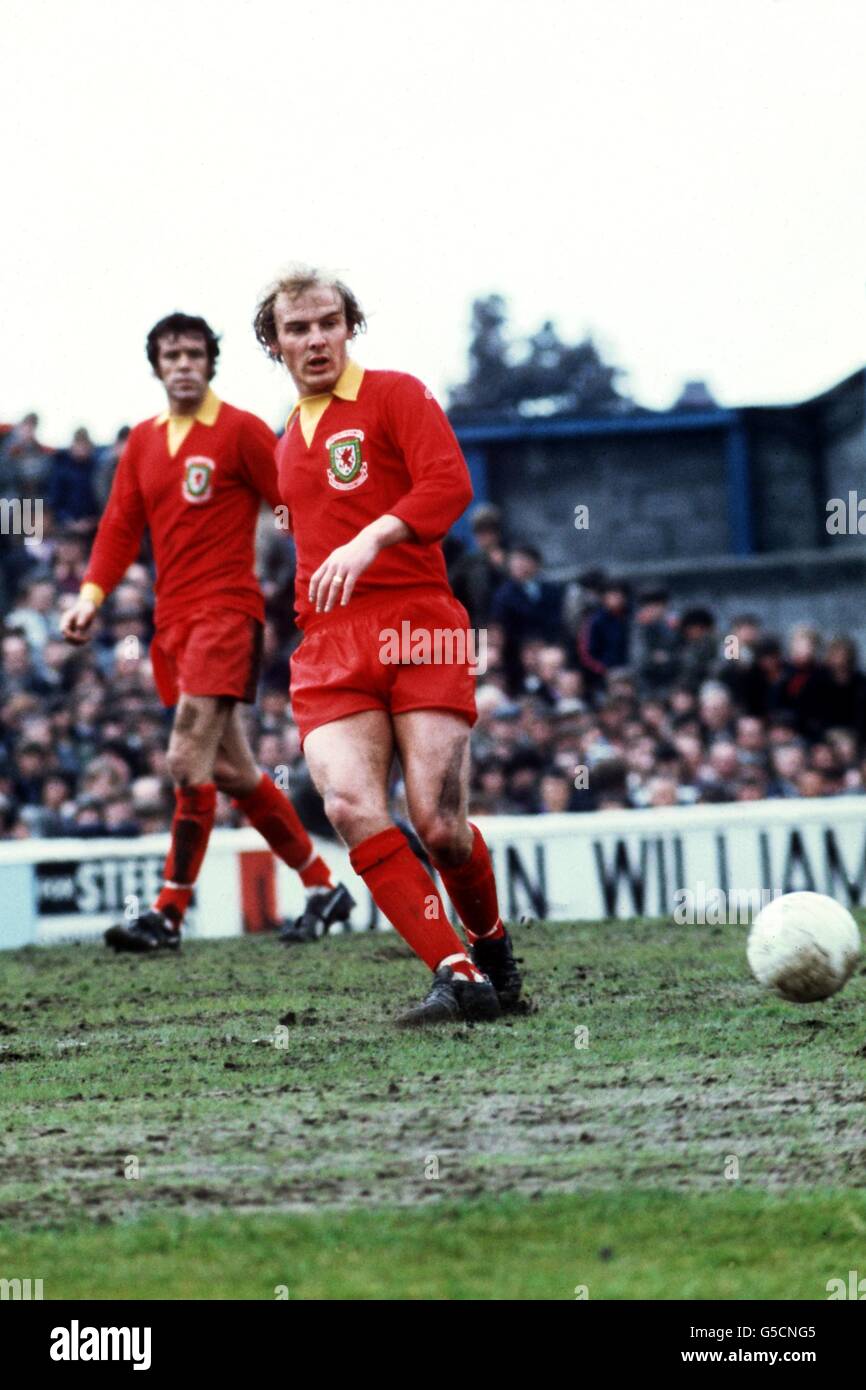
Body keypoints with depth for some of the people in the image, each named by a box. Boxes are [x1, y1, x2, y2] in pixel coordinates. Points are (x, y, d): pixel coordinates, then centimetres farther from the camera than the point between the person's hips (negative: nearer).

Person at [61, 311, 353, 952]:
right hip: (173, 620, 8)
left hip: (227, 609, -7)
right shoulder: (143, 441, 15)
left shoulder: (241, 430, -4)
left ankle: (169, 913, -15)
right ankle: (324, 888, 22)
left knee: (189, 760, -16)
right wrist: (91, 595, 1)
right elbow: (121, 526, 14)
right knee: (231, 771, 11)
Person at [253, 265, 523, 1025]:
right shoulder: (288, 440, 24)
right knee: (350, 806, -21)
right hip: (328, 647, 5)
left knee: (438, 824, -12)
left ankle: (493, 949, 19)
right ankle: (459, 977, -23)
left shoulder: (395, 395, 4)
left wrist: (369, 540, -25)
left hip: (417, 627, -5)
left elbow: (450, 484, -12)